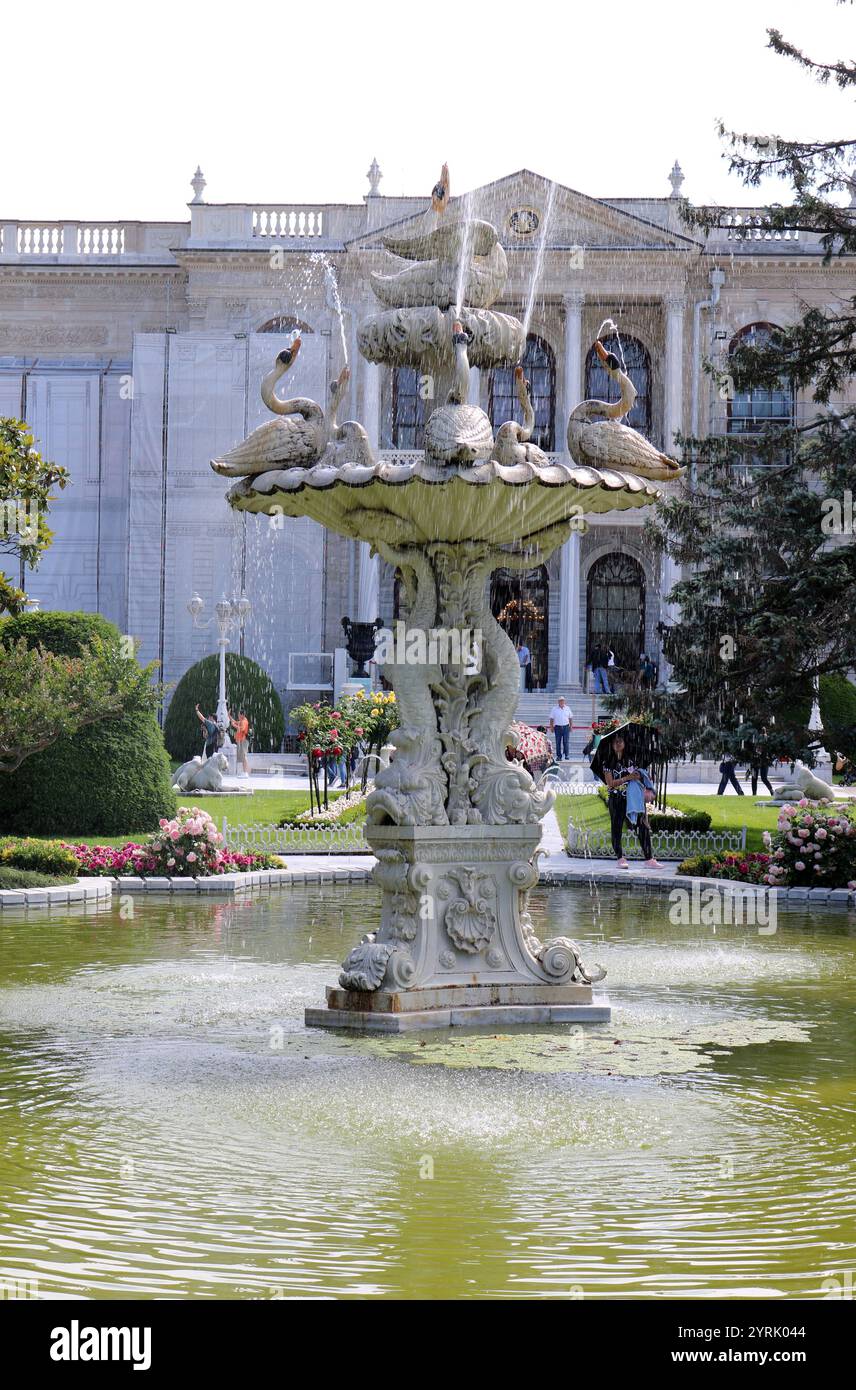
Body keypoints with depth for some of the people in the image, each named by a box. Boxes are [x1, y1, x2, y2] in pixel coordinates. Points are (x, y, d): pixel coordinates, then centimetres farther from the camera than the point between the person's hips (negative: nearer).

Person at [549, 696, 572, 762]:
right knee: (558, 742, 0)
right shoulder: (554, 709, 4)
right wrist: (551, 727, 0)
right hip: (558, 727, -1)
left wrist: (571, 726, 6)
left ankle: (567, 755, 5)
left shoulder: (567, 708, 9)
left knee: (566, 741, -4)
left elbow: (570, 718, 14)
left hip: (566, 727, 1)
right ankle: (558, 756, 5)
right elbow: (551, 719, 6)